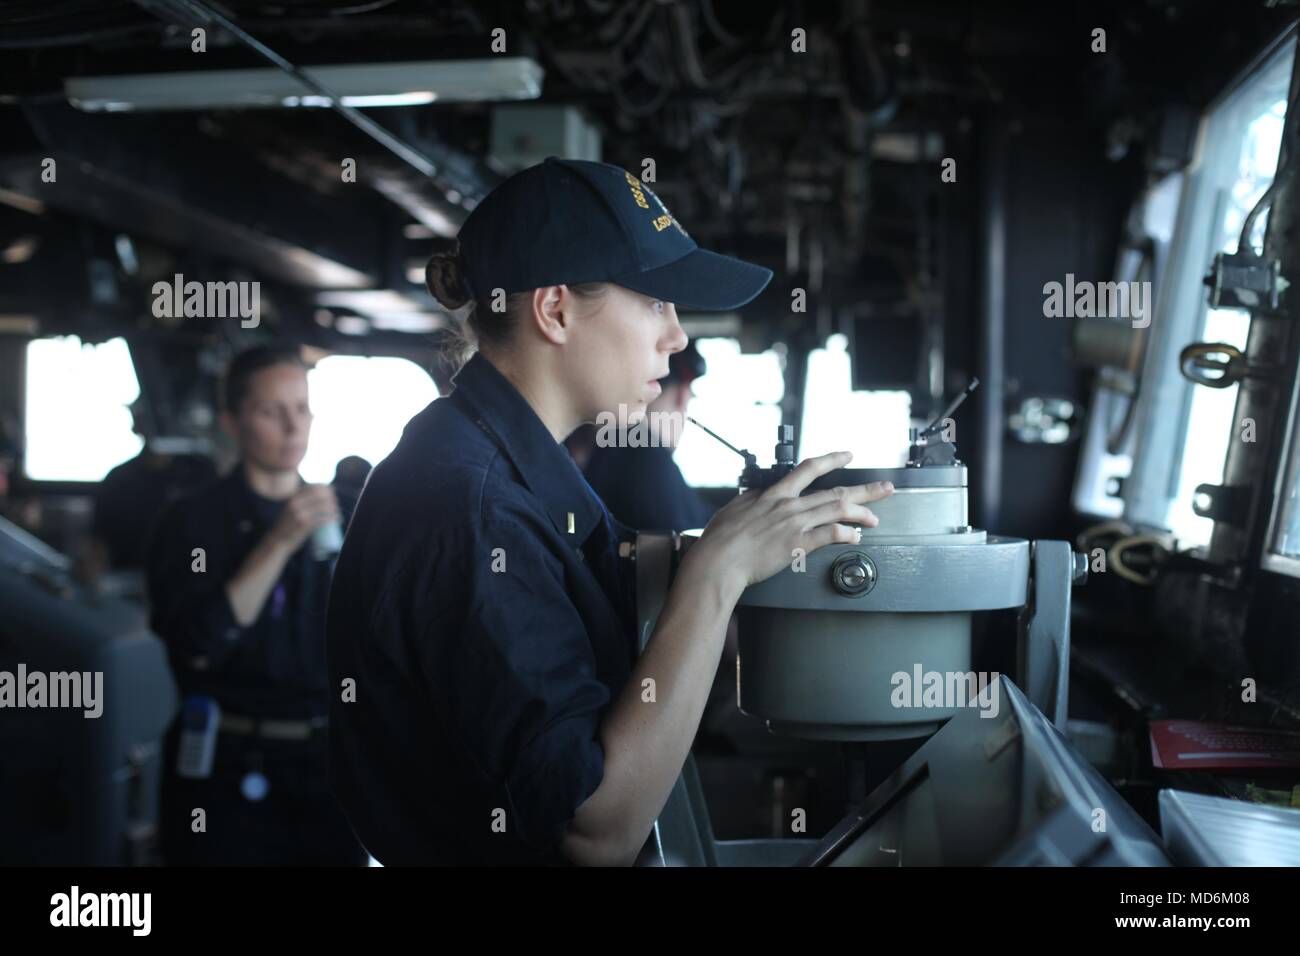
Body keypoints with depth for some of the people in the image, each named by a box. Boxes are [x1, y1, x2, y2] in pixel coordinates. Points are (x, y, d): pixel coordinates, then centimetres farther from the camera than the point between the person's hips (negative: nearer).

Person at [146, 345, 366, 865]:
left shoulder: (337, 514, 6)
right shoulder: (192, 521, -5)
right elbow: (198, 645, -19)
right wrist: (279, 543, -22)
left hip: (331, 765, 3)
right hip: (229, 771, -3)